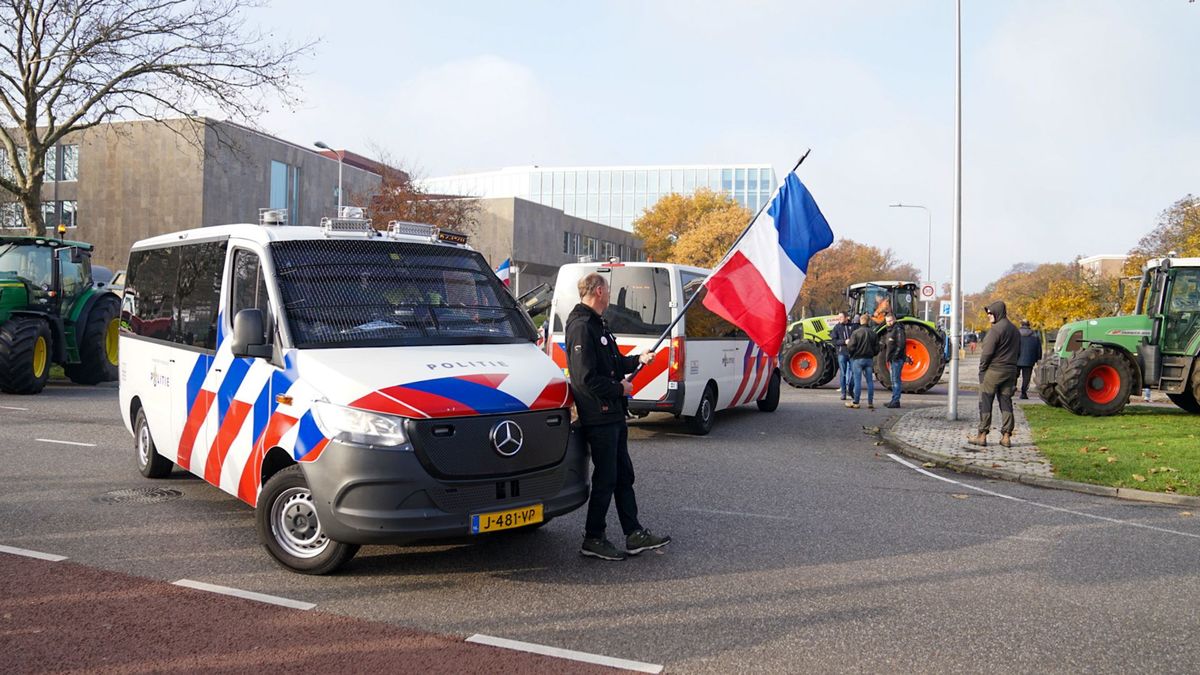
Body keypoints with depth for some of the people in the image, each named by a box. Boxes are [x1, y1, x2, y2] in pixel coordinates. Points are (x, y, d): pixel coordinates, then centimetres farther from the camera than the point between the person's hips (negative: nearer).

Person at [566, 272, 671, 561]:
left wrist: (638, 360, 18)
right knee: (605, 480, -2)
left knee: (623, 476, 14)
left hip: (613, 416, 11)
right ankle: (593, 539, 10)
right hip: (599, 417, -11)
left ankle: (634, 535, 22)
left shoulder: (596, 325, 16)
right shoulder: (581, 327, -18)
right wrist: (619, 389, -14)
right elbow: (587, 378, -24)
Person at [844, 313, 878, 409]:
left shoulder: (856, 333, -11)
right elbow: (877, 349, 5)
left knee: (857, 381, 0)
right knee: (870, 381, 8)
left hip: (858, 359, -4)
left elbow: (851, 347, -14)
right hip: (869, 359, 4)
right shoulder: (873, 333, 3)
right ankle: (870, 402, 10)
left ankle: (856, 402, 3)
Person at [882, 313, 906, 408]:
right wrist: (886, 356, 15)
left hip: (897, 359, -10)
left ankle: (895, 401, -11)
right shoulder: (888, 330, 19)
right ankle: (894, 400, 18)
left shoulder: (898, 329, -11)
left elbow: (901, 344, -19)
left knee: (895, 380, -11)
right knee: (894, 380, 13)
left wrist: (895, 356, -22)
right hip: (891, 359, 10)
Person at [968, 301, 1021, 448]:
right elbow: (1018, 353, 18)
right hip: (1010, 372, 8)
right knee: (1006, 404, 9)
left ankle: (982, 436, 1)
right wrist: (1011, 366, 19)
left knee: (985, 403, -1)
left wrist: (982, 369, -7)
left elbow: (987, 352, -18)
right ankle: (1006, 436, 8)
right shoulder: (1015, 330, 14)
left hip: (993, 371, -8)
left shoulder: (996, 329, -15)